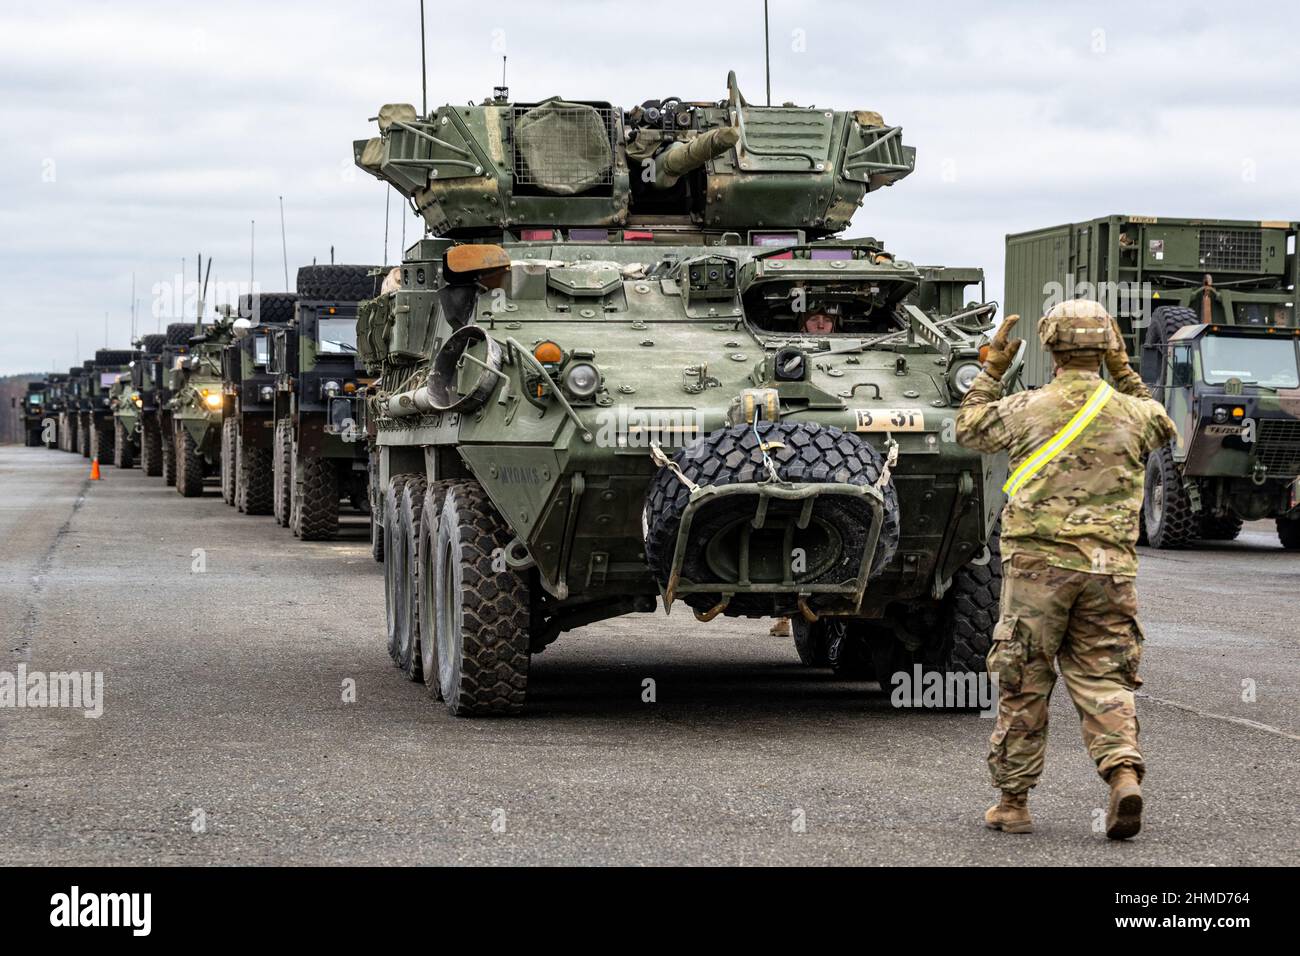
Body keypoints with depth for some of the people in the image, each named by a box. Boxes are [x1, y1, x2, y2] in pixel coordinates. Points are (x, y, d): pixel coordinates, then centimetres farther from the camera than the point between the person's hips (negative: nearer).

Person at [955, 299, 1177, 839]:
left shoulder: (1025, 410, -5)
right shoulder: (1129, 412, 1)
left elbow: (968, 429, 14)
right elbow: (1162, 426, 27)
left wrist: (992, 368, 19)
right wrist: (1124, 371, 26)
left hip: (1038, 563, -2)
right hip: (1110, 567, 2)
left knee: (1023, 684, 7)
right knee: (1103, 680, 7)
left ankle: (1012, 801, 13)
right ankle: (1124, 772, -17)